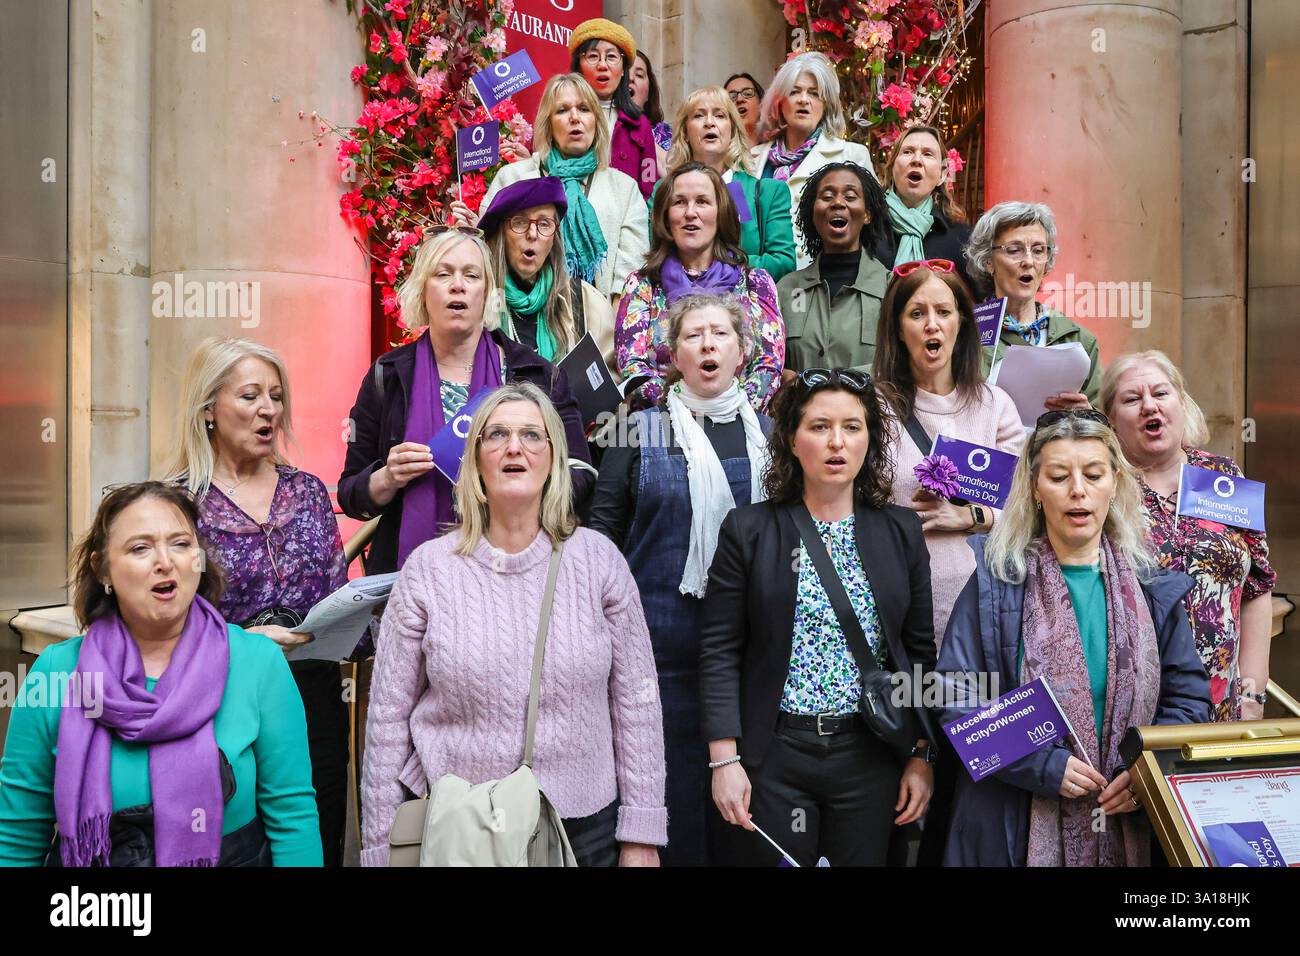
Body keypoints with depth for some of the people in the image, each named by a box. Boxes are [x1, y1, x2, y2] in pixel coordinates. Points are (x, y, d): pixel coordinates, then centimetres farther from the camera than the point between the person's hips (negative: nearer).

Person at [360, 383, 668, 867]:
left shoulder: (598, 559, -4)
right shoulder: (428, 568, -5)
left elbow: (636, 701, -1)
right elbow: (389, 716, -2)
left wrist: (641, 835, -1)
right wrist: (380, 849, 0)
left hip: (585, 824, 1)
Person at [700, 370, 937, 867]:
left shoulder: (901, 532, 4)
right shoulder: (748, 530, -4)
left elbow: (920, 652, 7)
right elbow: (720, 652, -5)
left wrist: (922, 755, 4)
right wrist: (724, 759, -9)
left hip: (872, 755, 2)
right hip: (775, 751, -2)